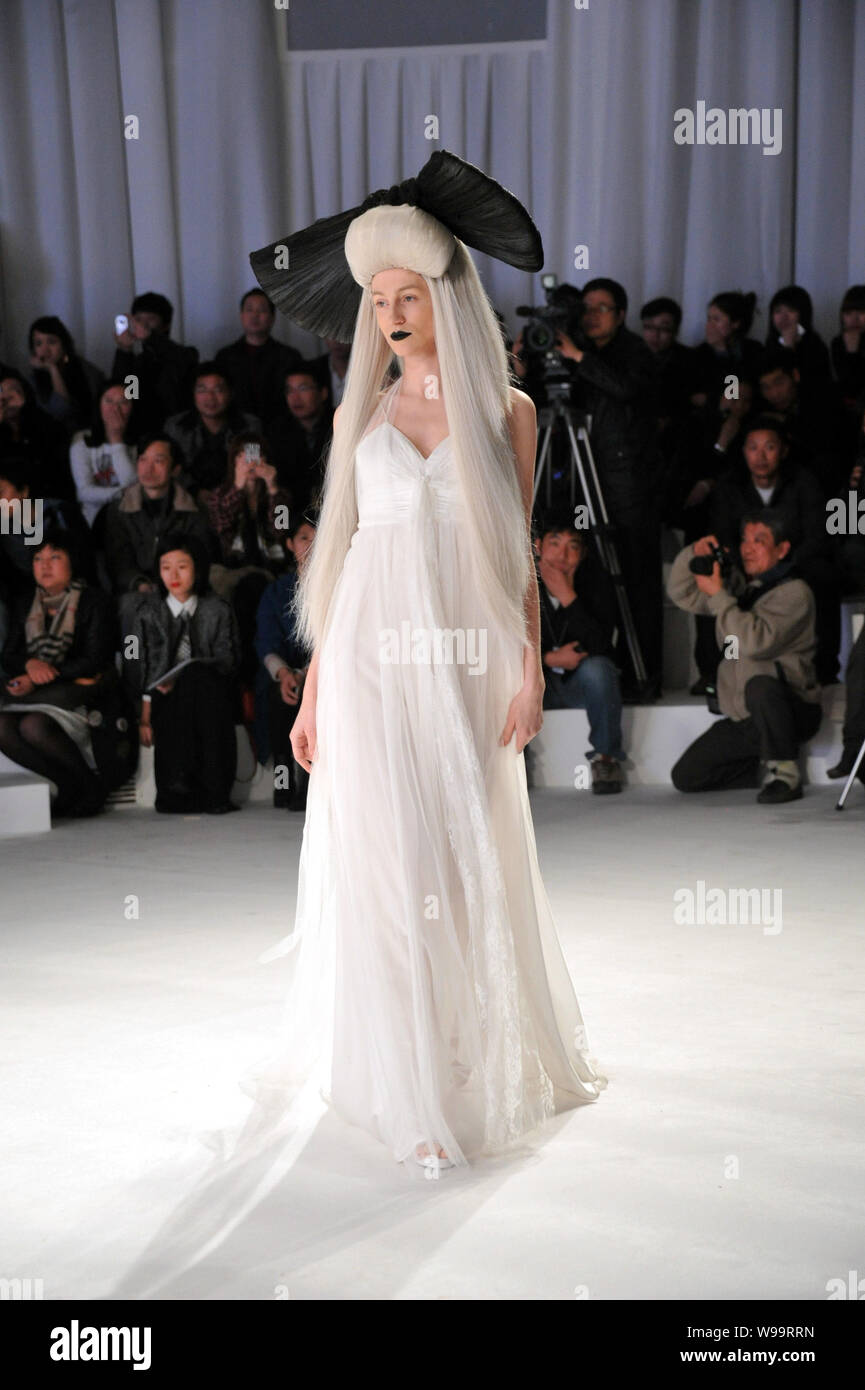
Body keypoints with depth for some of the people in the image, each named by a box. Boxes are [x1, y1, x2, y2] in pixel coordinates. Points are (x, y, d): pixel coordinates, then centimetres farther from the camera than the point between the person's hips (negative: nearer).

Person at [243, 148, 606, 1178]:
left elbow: (517, 552, 7)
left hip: (467, 665, 0)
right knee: (385, 868, -1)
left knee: (481, 859, 6)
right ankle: (414, 1090, 8)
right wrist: (313, 689, 4)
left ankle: (498, 1048, 26)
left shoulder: (506, 412, 6)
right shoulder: (360, 414, 8)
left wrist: (531, 665, -2)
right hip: (372, 664, 0)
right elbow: (338, 553, 8)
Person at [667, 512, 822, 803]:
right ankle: (763, 766, 19)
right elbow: (682, 594, 17)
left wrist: (718, 596, -21)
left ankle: (785, 773, -21)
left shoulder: (794, 592, -12)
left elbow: (756, 642, -27)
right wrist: (692, 555, -2)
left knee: (760, 685, -41)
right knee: (684, 777, 0)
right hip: (743, 720, 7)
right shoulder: (736, 585, 11)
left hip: (793, 711, -7)